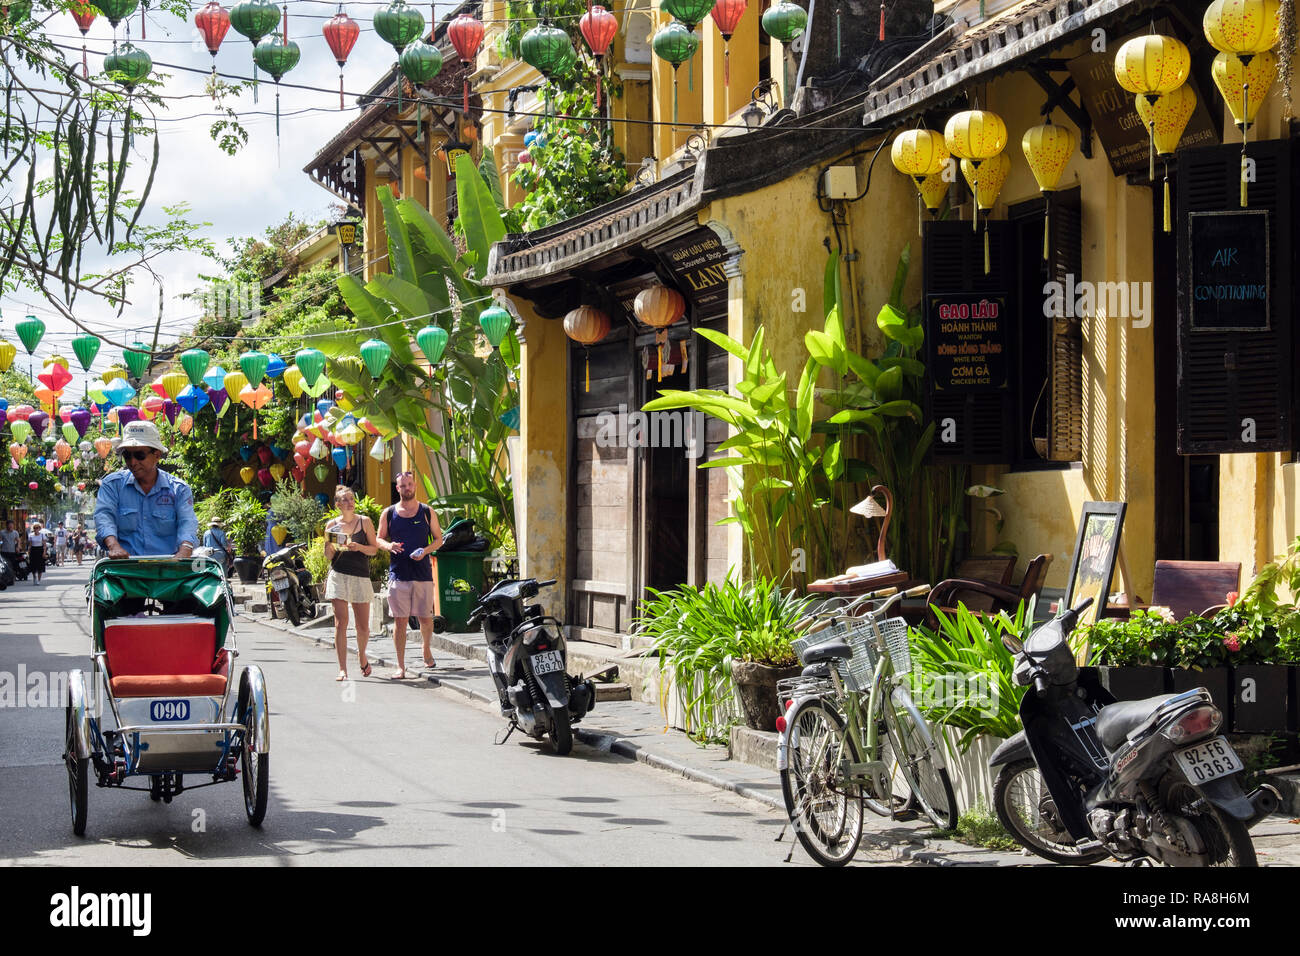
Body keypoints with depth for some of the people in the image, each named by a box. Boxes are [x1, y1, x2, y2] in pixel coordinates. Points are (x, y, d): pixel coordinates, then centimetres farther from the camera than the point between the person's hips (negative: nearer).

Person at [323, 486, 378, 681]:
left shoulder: (364, 521, 5)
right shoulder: (332, 525, 7)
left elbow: (374, 548, 5)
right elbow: (329, 556, 9)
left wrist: (359, 547, -13)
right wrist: (329, 544, -11)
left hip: (360, 576, 0)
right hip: (338, 576, 0)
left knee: (363, 626, 3)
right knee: (341, 623, -6)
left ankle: (361, 654, 32)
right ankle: (342, 669, -4)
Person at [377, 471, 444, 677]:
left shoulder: (427, 512, 7)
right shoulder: (388, 513, 7)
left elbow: (438, 538, 10)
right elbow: (379, 538, 12)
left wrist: (426, 550, -9)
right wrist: (389, 546, -11)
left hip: (423, 574, 0)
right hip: (398, 573, 0)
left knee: (425, 618, 4)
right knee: (399, 620, -2)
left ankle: (426, 648, 34)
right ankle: (400, 666, 2)